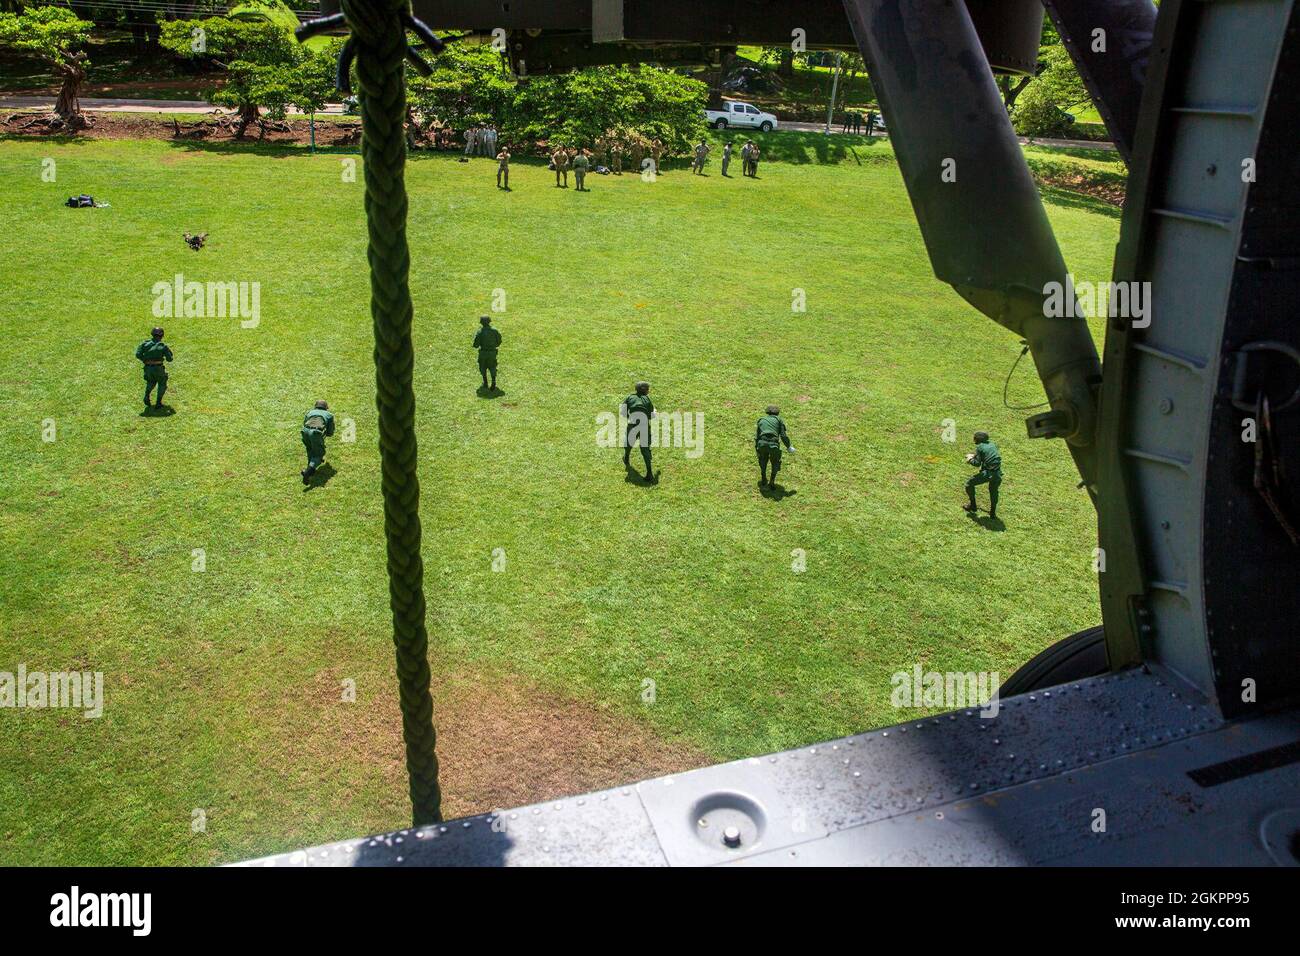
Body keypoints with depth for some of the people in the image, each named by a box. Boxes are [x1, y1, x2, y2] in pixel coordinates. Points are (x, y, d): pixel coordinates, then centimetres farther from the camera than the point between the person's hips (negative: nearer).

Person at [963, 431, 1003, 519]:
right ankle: (993, 512, 33)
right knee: (994, 491, 32)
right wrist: (974, 456, 31)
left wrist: (970, 460, 14)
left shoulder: (979, 447, -2)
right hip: (997, 473, 6)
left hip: (987, 473, -5)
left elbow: (977, 463, -6)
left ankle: (972, 505, 26)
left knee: (969, 483, 19)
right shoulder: (992, 445, 15)